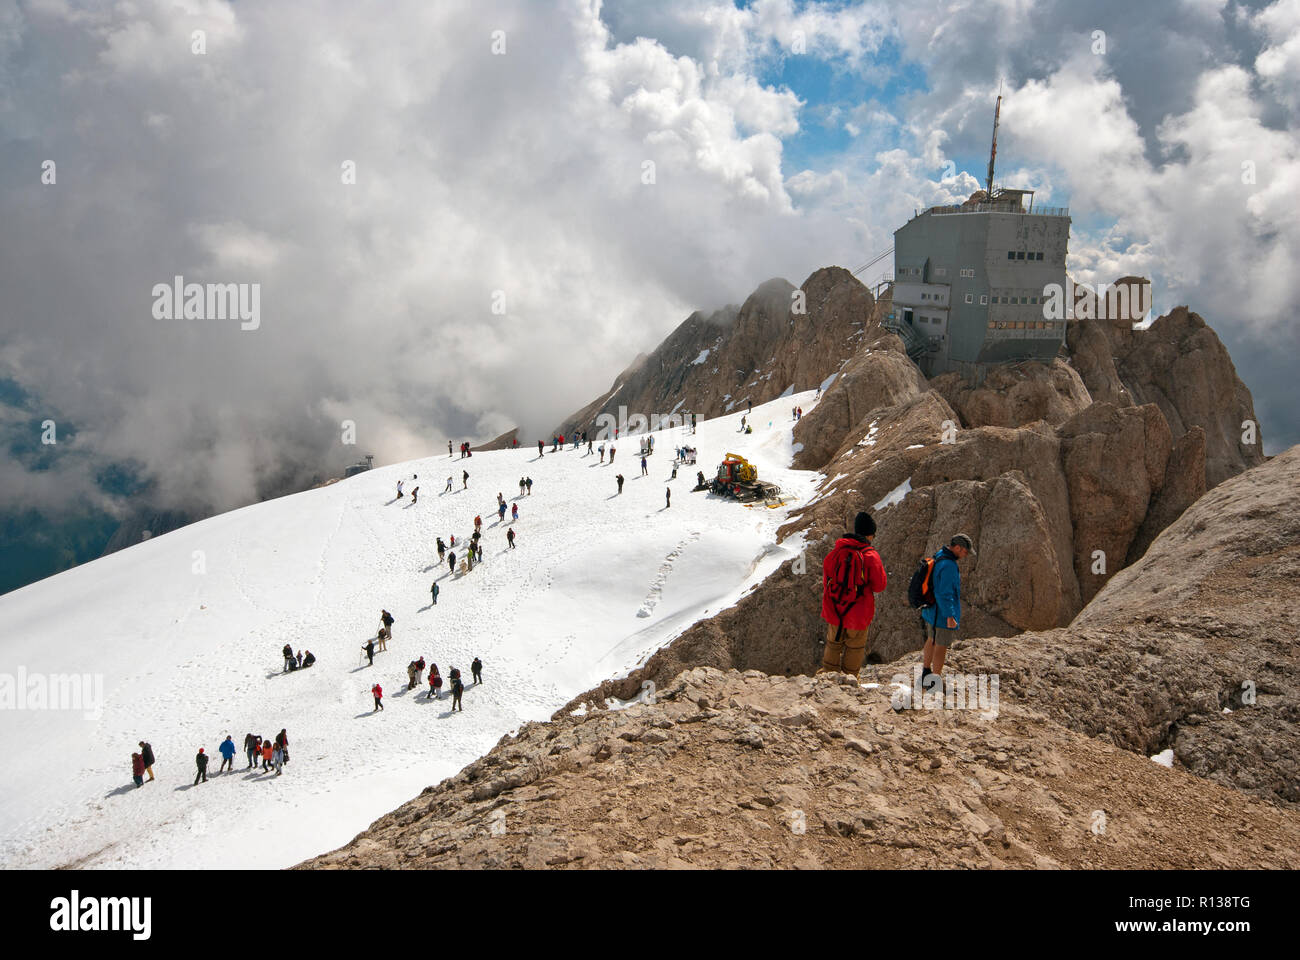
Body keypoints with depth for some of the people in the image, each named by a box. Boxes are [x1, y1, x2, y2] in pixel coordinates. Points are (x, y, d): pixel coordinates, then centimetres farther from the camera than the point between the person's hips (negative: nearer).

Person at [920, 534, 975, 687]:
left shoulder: (938, 559, 7)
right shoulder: (949, 565, -25)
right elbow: (945, 594, -27)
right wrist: (950, 616, -24)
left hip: (930, 611, 10)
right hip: (942, 614, -10)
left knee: (931, 640, 23)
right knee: (941, 647, 1)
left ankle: (925, 675, 38)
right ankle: (935, 684, 10)